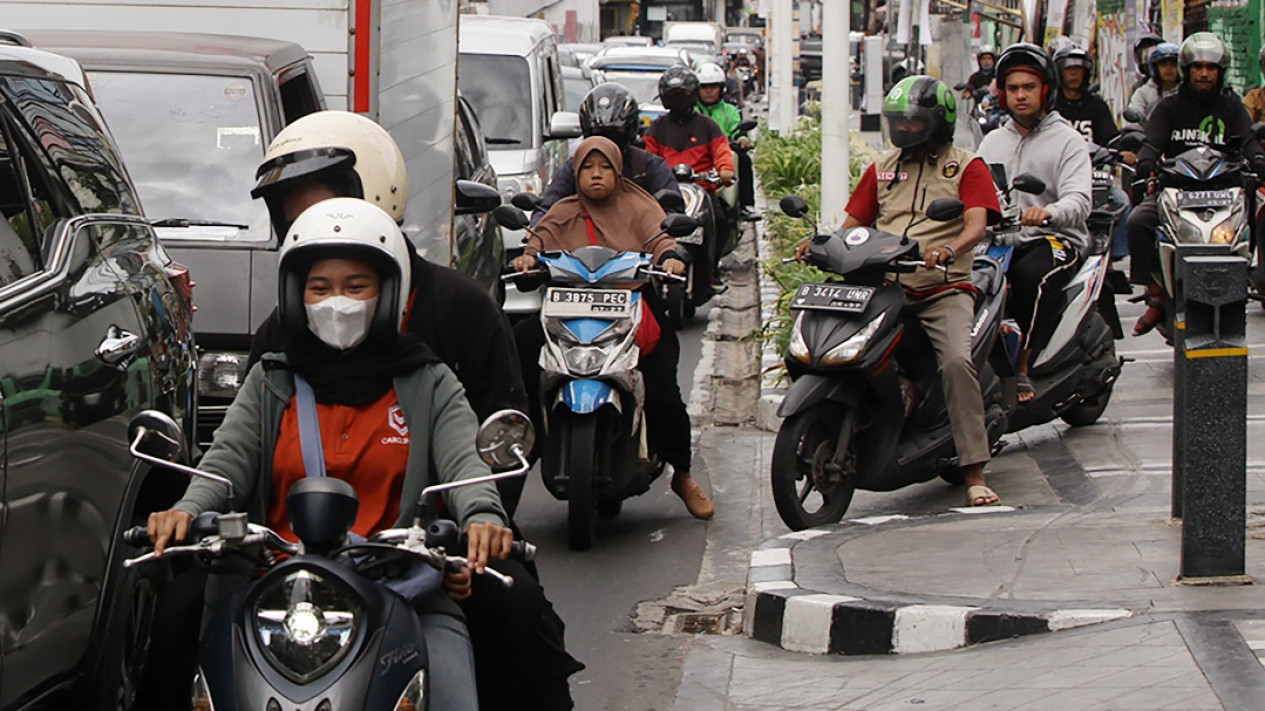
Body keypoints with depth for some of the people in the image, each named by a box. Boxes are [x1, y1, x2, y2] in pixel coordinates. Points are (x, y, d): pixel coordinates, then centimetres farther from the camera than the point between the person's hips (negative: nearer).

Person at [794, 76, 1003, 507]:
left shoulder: (966, 167, 8)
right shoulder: (882, 170, 22)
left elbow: (977, 224, -8)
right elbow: (854, 224, 20)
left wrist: (950, 250, -30)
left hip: (944, 289, -4)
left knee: (957, 362, -28)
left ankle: (974, 471, -26)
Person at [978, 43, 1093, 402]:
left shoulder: (1067, 140, 4)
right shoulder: (993, 142, 21)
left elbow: (1079, 200, -12)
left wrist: (1048, 213, -34)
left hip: (1056, 239, -4)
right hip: (1001, 239, 4)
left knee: (1031, 275, -37)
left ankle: (1021, 367, -31)